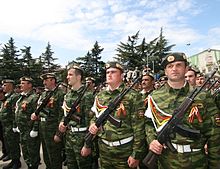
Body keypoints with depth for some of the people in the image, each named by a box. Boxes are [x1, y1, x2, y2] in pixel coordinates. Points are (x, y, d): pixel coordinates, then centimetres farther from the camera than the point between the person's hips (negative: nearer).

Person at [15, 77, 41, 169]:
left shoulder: (34, 97, -17)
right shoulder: (21, 97, 12)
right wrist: (17, 126, 18)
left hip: (30, 131, -9)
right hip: (22, 130, 9)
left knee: (33, 153, 5)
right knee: (25, 153, 21)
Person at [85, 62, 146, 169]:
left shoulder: (133, 96, -12)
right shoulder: (100, 96, 4)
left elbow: (139, 127, -14)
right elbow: (95, 117, 17)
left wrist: (136, 154, -14)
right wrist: (92, 125, -5)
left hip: (125, 150, -5)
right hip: (103, 149, 5)